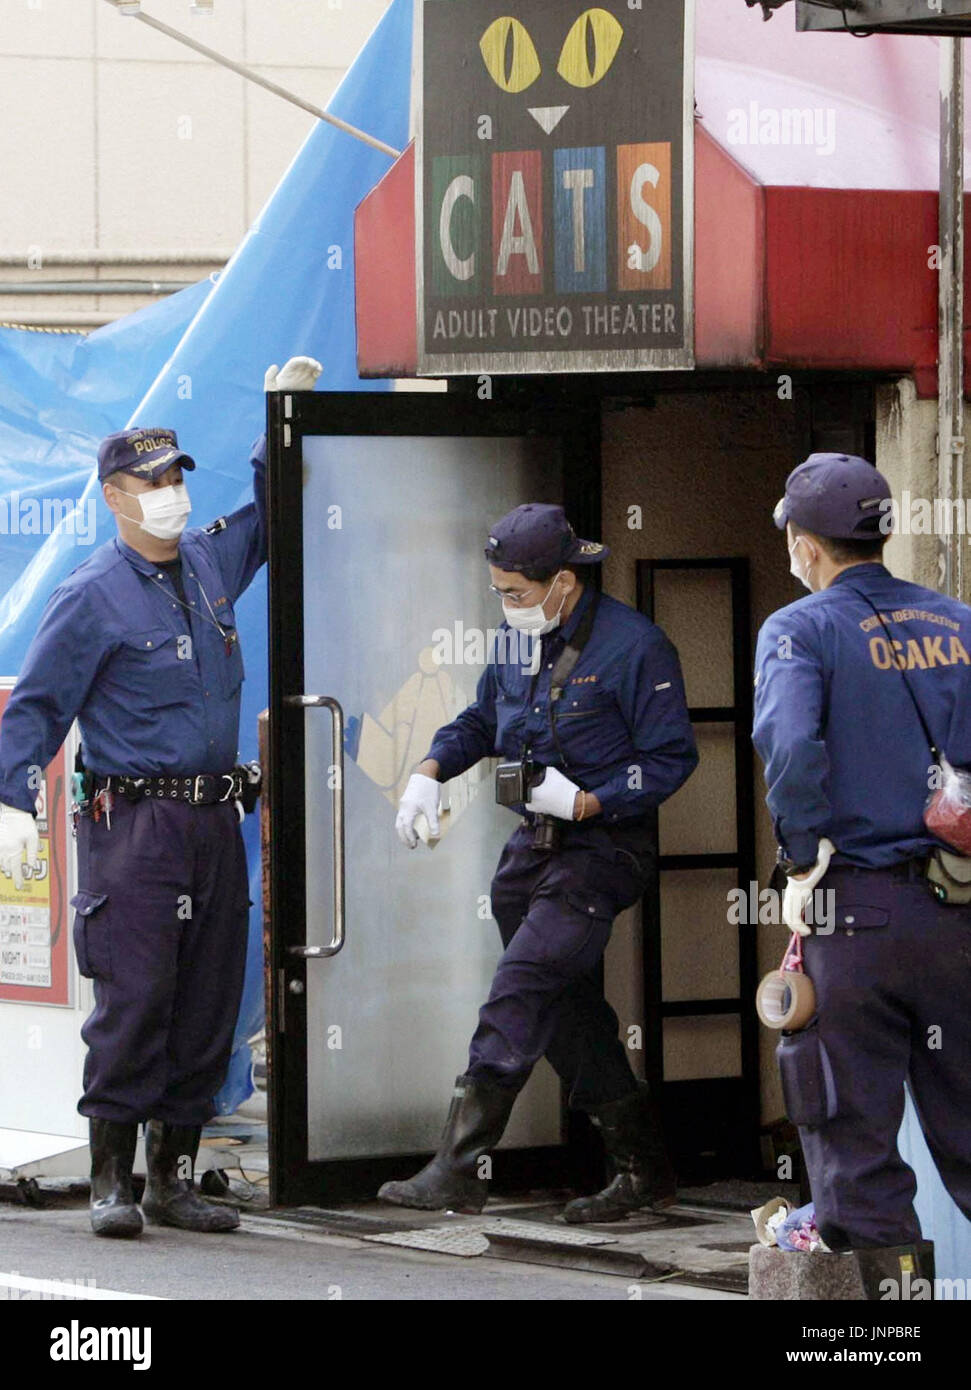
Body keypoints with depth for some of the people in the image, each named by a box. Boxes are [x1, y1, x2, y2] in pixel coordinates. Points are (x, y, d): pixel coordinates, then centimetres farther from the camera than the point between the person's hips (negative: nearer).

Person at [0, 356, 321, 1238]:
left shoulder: (211, 563, 13)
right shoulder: (93, 597, -5)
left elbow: (267, 517, 34)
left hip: (215, 823, 7)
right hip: (132, 824, -6)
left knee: (208, 1008, 6)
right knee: (133, 1000, -11)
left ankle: (173, 1178, 12)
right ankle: (112, 1180, -5)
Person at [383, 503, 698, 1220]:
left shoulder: (635, 646, -14)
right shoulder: (519, 639, 9)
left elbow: (671, 758, -11)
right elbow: (482, 720, 24)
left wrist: (587, 802, -20)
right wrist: (430, 771, 6)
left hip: (602, 846, -8)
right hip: (534, 845, 8)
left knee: (518, 996, -16)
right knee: (570, 1011, 10)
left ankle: (460, 1168, -17)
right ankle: (643, 1167, 21)